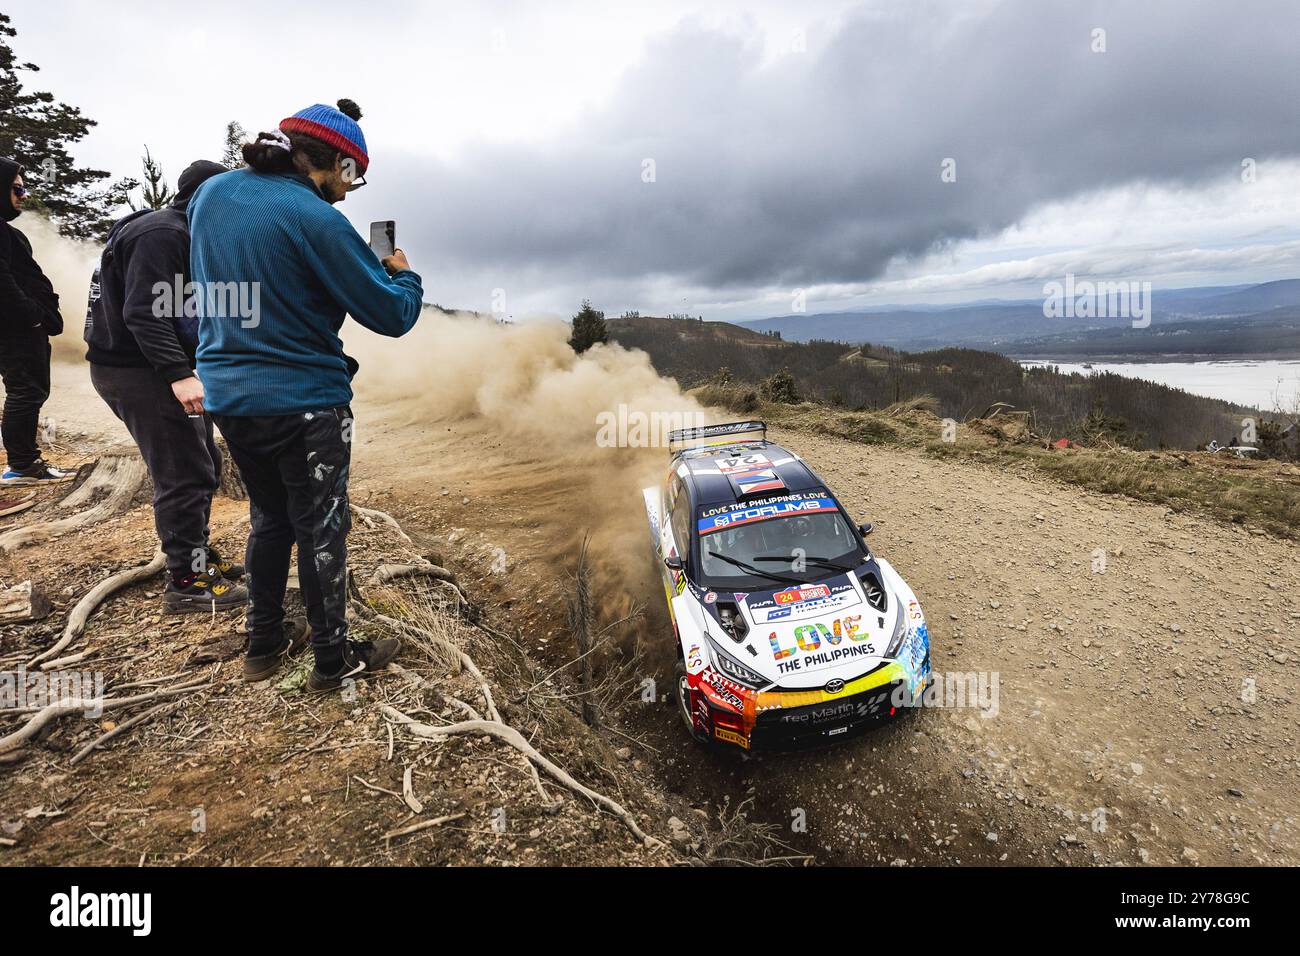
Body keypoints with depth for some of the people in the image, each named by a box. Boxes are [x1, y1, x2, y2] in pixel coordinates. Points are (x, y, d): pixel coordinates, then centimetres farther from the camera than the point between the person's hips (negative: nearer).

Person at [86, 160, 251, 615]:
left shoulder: (180, 233, 17)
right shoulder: (162, 233, -15)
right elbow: (142, 312, -25)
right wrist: (179, 374, -32)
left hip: (155, 368, 11)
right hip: (139, 371, -11)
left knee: (203, 465, 15)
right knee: (184, 475, -8)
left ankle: (197, 555, 29)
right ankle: (186, 582, 1)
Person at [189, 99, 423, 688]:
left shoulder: (210, 193, 6)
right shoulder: (315, 220, -17)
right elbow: (392, 314, -13)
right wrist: (403, 274, 5)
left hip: (227, 397, 7)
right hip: (305, 402, -7)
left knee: (270, 518, 21)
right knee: (321, 530, 6)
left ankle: (263, 645, 33)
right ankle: (333, 659, 20)